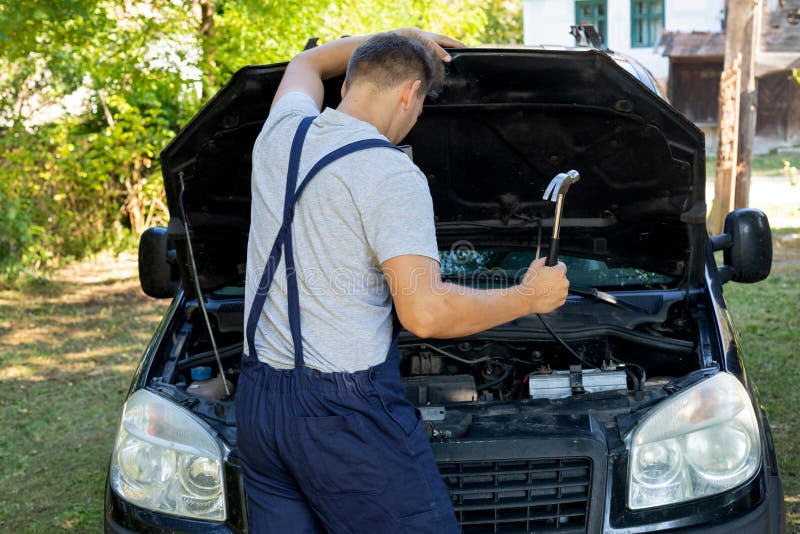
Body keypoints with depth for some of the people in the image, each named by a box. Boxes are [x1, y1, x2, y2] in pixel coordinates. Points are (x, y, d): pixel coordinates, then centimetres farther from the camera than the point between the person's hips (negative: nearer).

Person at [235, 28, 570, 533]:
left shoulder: (283, 131, 7)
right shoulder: (391, 175, -13)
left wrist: (398, 39, 36)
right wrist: (529, 297, -8)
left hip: (259, 400, 8)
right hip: (347, 408, -7)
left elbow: (307, 63, 33)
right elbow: (425, 313, -21)